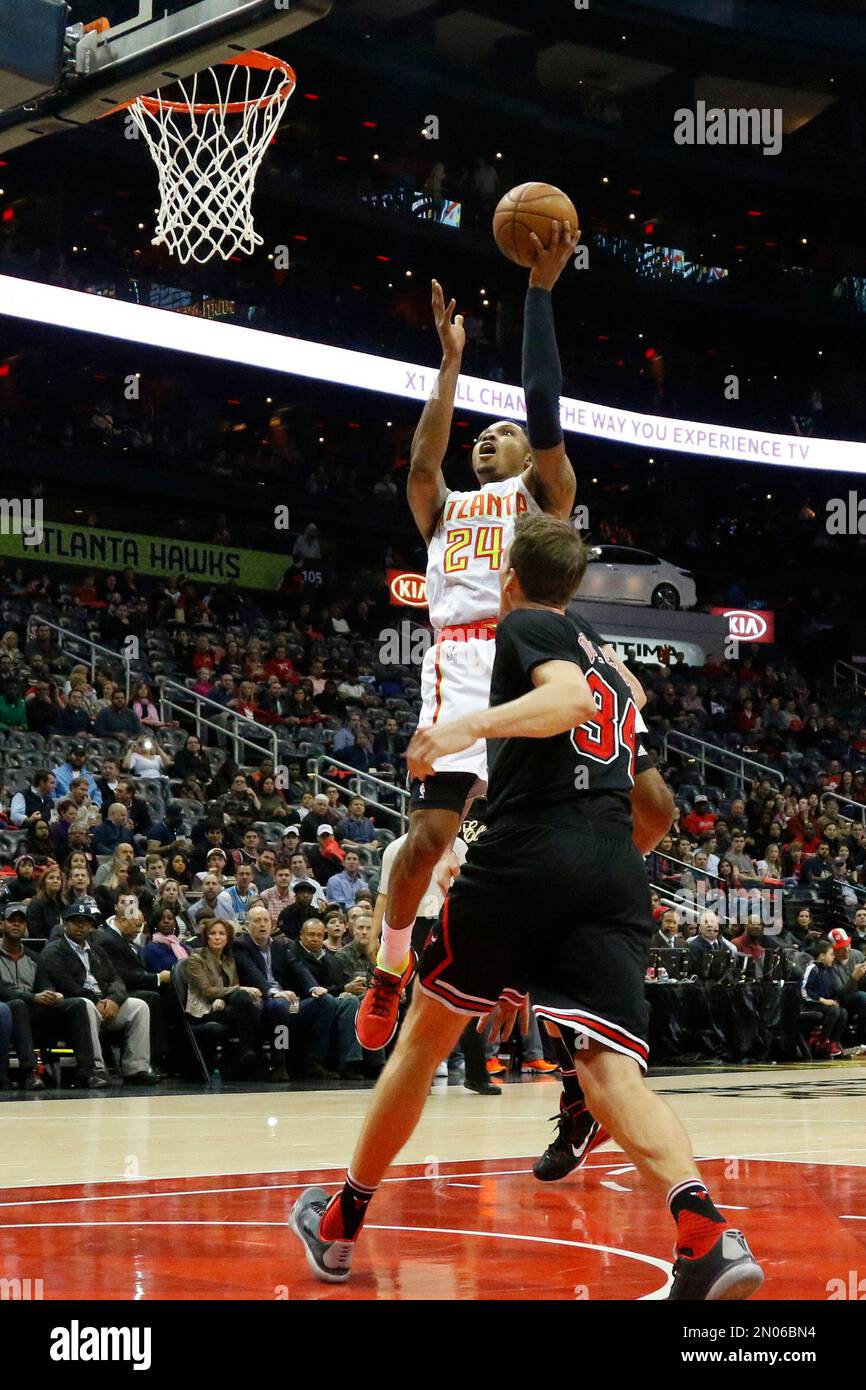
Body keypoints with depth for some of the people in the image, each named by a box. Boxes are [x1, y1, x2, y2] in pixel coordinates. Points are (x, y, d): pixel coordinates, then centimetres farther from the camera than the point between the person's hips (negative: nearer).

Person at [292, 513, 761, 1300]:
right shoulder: (613, 672, 30)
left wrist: (476, 724, -25)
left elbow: (572, 697, -12)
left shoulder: (525, 625, 8)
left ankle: (342, 1224, 29)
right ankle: (704, 1228, -37)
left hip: (529, 851, -5)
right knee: (609, 1070, -10)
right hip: (619, 873, 5)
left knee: (426, 1037, 14)